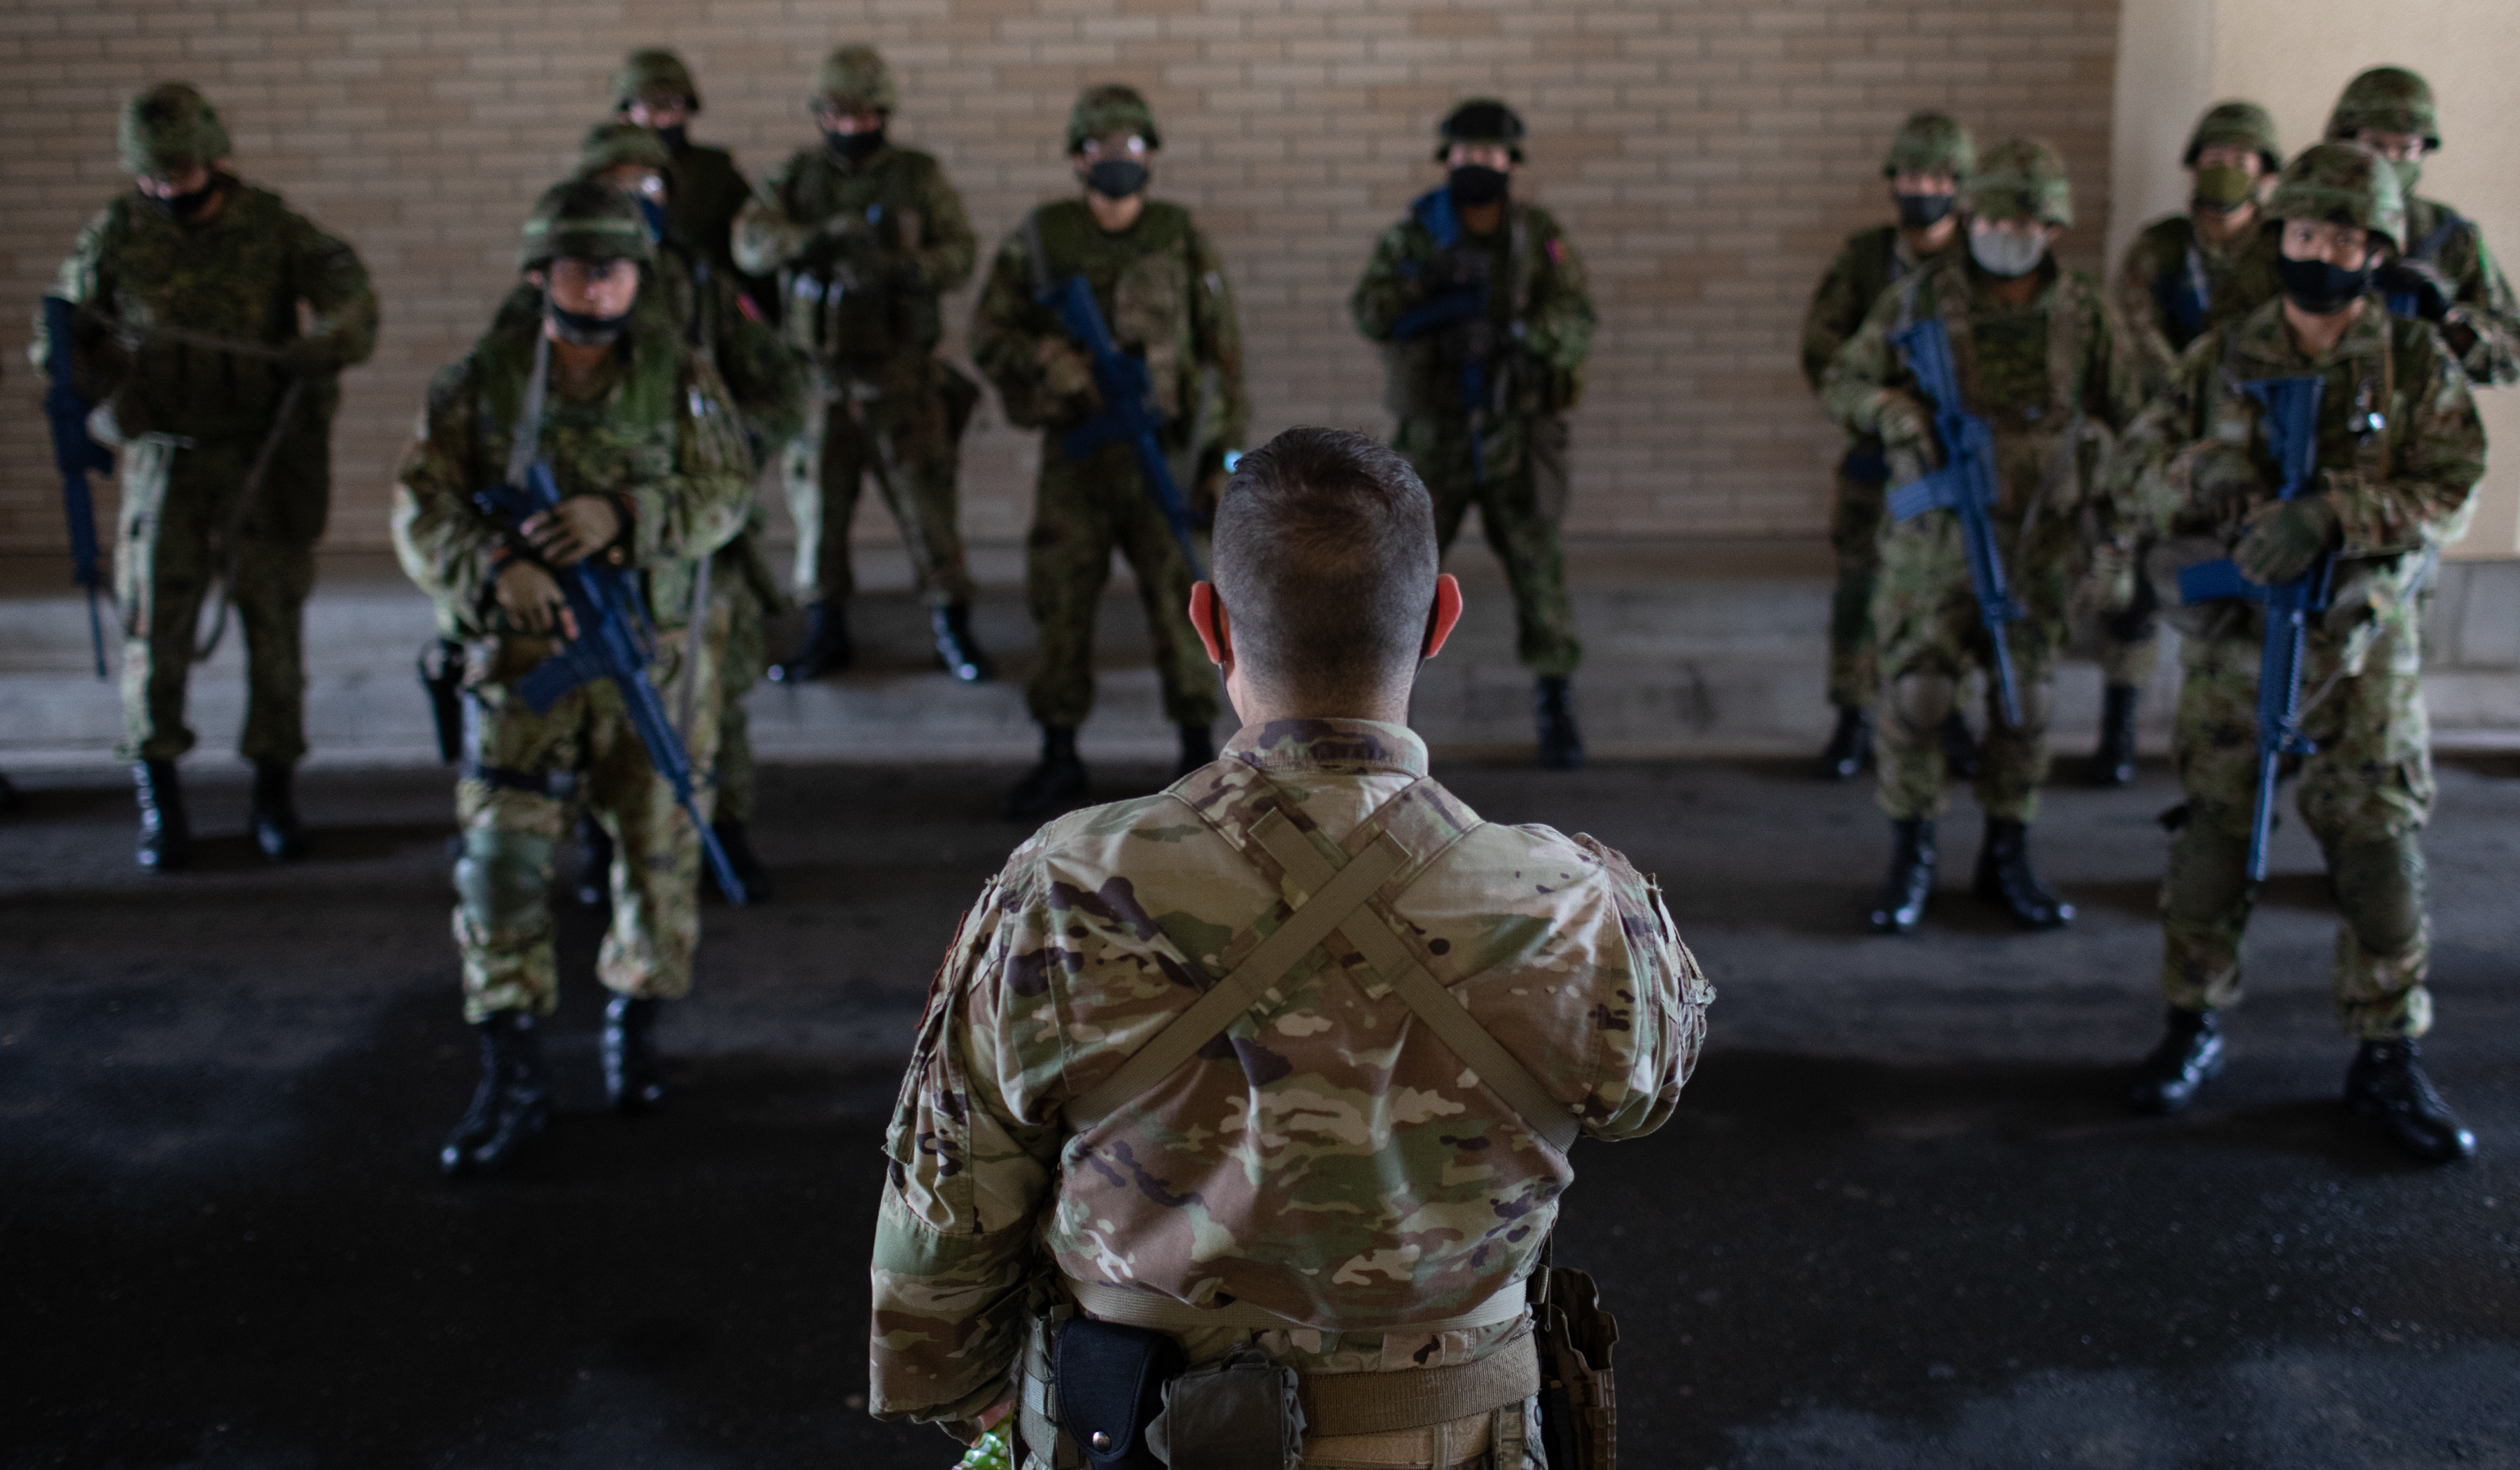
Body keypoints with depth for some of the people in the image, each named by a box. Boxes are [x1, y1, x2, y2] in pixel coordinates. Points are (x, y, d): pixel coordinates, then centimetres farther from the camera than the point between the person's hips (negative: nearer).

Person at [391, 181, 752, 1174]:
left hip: (656, 660, 1)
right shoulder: (478, 384, 0)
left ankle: (633, 1031, 32)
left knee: (660, 856, 9)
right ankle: (513, 1079, 5)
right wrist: (495, 569, -27)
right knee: (502, 862, -6)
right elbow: (421, 512, -7)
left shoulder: (679, 375, 1)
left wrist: (621, 514, -25)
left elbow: (728, 490, -9)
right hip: (523, 657, -1)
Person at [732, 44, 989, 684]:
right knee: (817, 501, 6)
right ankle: (825, 634, 18)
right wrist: (818, 238, -25)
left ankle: (953, 627, 8)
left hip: (900, 373, -2)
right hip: (819, 373, 2)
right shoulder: (797, 177, 7)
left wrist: (899, 269, -25)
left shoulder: (918, 177, 3)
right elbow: (750, 242, -7)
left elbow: (960, 252, -6)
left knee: (925, 496, -3)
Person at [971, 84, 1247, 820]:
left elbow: (1223, 351, 4)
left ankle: (1198, 751, 13)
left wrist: (1225, 454, 1)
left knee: (1180, 599, -1)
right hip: (1074, 452, 1)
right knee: (1061, 603, 4)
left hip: (1161, 452, -1)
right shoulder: (1039, 240, 2)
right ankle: (1059, 757, 17)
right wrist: (1050, 360, -17)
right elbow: (989, 336, 3)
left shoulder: (1182, 241, 2)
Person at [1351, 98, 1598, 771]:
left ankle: (1555, 708, 13)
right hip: (1433, 436, 0)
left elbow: (1578, 322, -11)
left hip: (1518, 434, 0)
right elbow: (1370, 314, -14)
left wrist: (1518, 329, -31)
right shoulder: (1413, 235, -1)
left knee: (1538, 570, 0)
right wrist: (1424, 282, -32)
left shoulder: (1540, 236, -2)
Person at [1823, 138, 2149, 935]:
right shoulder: (1918, 300, -2)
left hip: (2037, 543, 2)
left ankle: (2007, 861, 24)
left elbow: (2131, 419, 9)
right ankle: (1910, 859, 12)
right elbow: (1845, 382, 6)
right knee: (1917, 698, -4)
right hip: (1935, 539, -2)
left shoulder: (2086, 313, 1)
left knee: (2024, 705, 9)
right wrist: (1893, 411, -16)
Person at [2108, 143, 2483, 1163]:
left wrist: (2329, 513, -25)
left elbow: (2451, 493, -9)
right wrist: (2203, 476, -16)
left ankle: (2387, 1059, 11)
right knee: (2211, 839, 6)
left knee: (2381, 849, -1)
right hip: (2231, 643, 1)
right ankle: (2194, 1028, 21)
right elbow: (2131, 472, 6)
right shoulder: (2222, 358, 6)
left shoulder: (2420, 365, 2)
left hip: (2364, 650, -1)